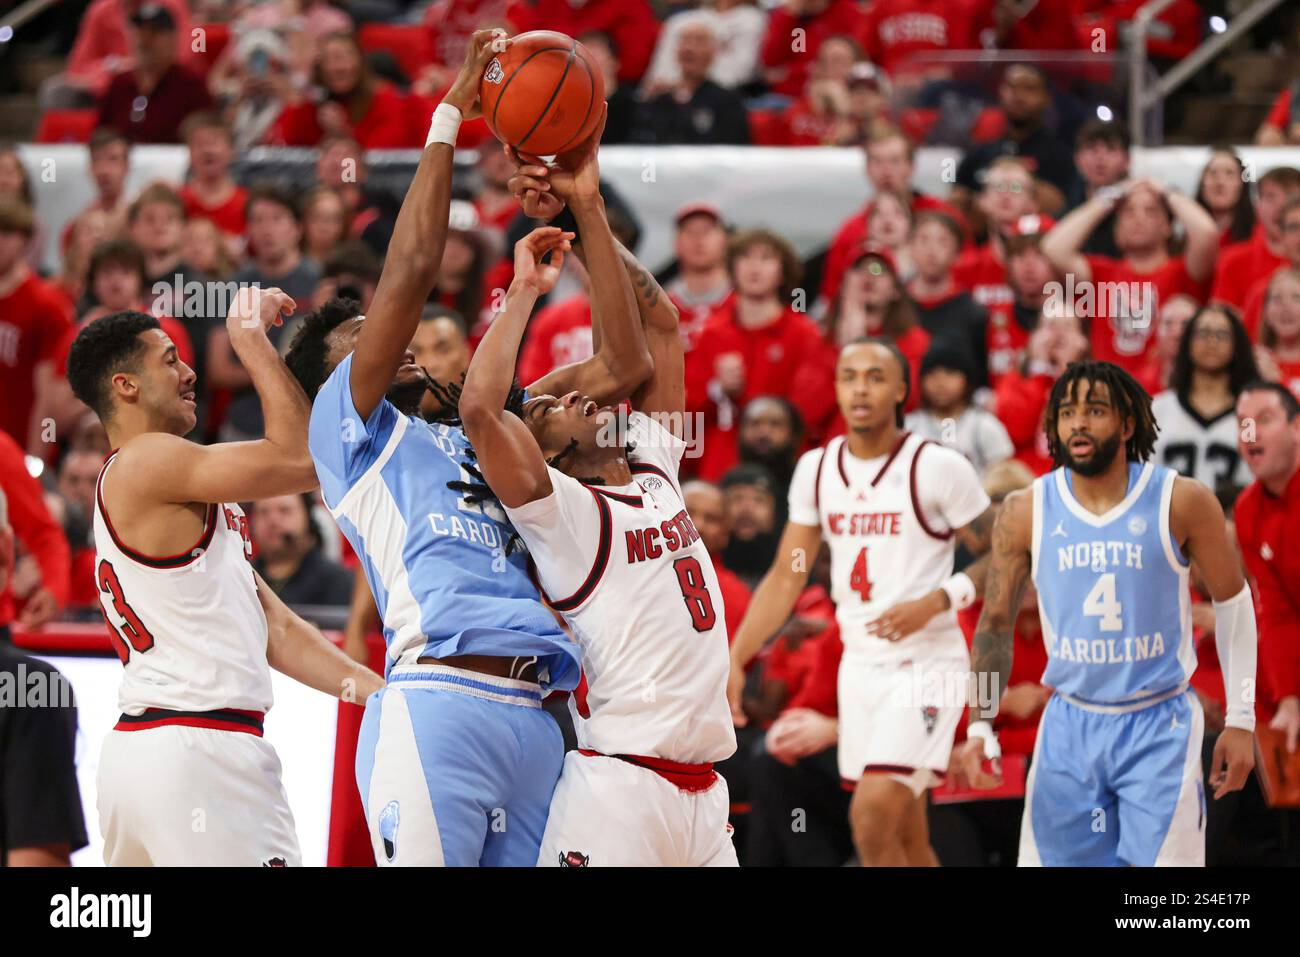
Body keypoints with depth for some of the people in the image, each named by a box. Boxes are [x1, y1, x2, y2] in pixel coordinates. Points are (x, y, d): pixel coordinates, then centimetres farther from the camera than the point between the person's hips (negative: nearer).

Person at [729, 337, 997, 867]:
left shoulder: (938, 467, -10)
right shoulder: (816, 468, 6)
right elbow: (786, 577, 10)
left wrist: (935, 602, -20)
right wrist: (735, 660, 2)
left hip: (926, 661, -6)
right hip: (859, 662, 6)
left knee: (872, 814, -20)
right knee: (905, 833, 10)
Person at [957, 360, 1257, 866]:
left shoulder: (1181, 501, -8)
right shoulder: (1025, 512, -2)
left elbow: (1233, 603, 2)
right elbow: (996, 622, 8)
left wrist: (1240, 719, 1)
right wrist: (980, 726, -1)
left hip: (1159, 727, -3)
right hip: (1070, 726, 3)